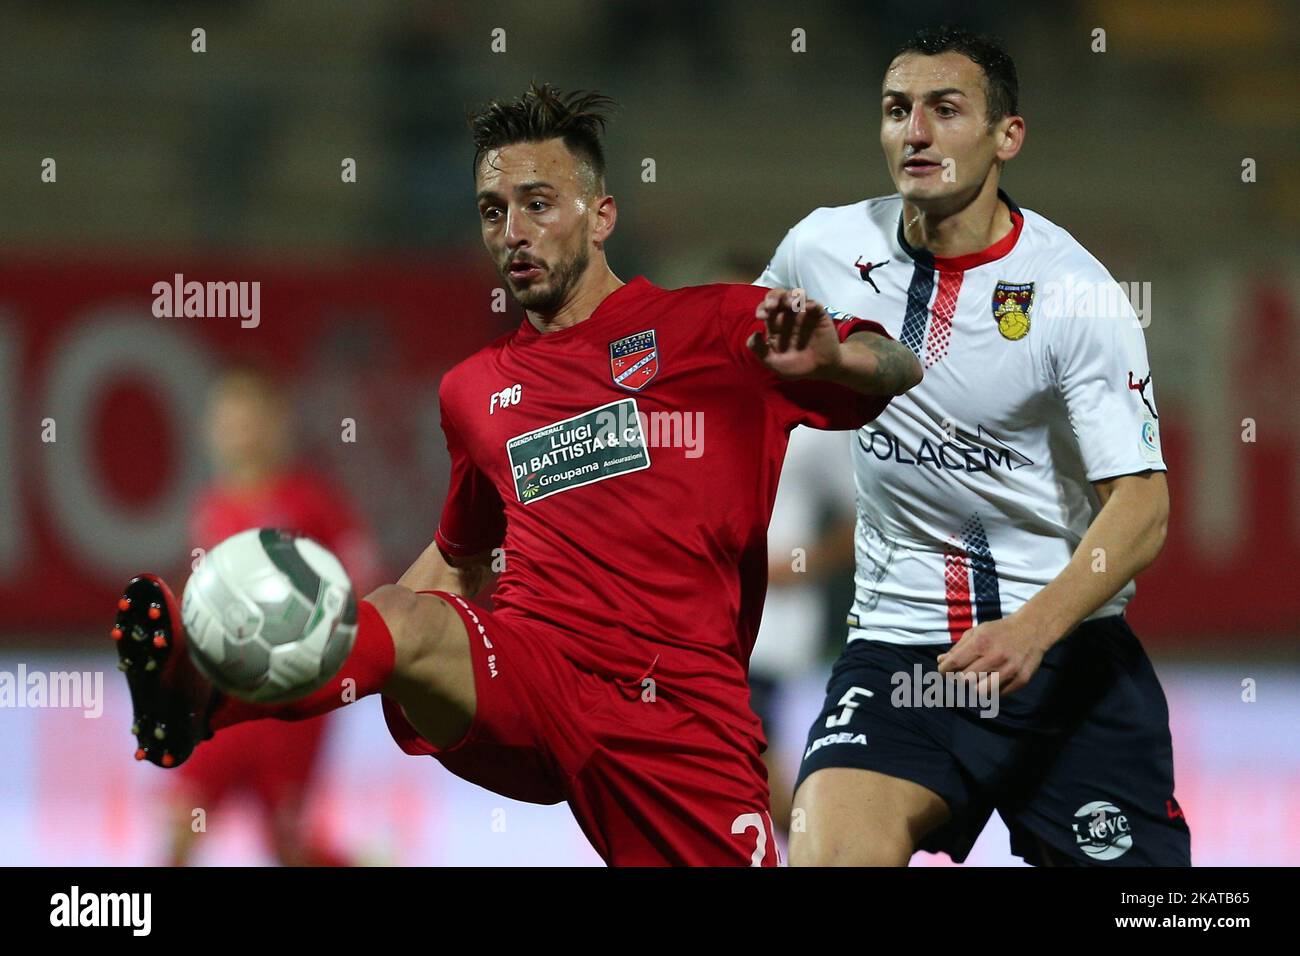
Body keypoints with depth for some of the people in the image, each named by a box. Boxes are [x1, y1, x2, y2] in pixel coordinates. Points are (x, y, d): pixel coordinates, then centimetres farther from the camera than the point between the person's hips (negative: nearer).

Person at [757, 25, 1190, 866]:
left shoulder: (1075, 292, -12)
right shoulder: (824, 249, 0)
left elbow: (1141, 509, -17)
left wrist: (1033, 630, -31)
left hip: (1066, 643, -2)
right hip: (900, 634, 2)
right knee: (825, 853, -26)